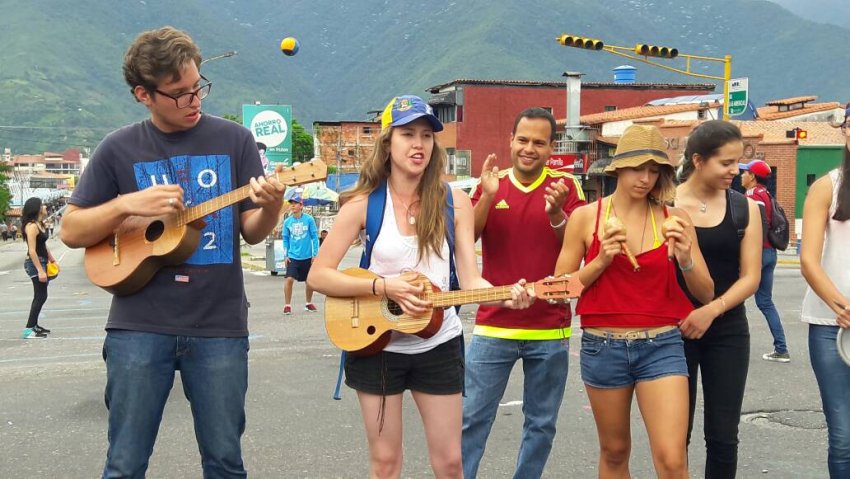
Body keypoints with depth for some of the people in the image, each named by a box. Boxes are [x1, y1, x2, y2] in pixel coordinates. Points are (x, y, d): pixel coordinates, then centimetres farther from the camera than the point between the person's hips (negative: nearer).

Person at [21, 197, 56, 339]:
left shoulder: (40, 224, 11)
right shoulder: (32, 226, -18)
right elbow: (32, 251, -23)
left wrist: (52, 260, 23)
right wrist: (40, 270, -26)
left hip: (42, 262, 10)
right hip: (35, 264, -10)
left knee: (39, 296, 15)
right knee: (41, 296, -9)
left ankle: (34, 325, 24)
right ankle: (29, 329, -8)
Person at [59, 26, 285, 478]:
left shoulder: (233, 140, 2)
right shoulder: (119, 149, 1)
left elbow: (251, 233, 4)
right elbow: (70, 231, 3)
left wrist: (270, 208, -18)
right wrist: (128, 204, -13)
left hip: (220, 326, 0)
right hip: (138, 326, 0)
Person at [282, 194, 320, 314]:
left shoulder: (309, 219, -5)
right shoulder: (287, 221, 0)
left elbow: (314, 237, -2)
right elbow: (285, 239, 8)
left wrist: (315, 254, -4)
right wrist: (286, 255, 2)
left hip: (307, 256, 0)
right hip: (293, 256, 0)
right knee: (289, 279, -15)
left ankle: (309, 303, 29)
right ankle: (287, 305, -6)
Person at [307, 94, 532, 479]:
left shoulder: (453, 202, -5)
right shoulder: (364, 203, -10)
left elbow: (470, 280, -7)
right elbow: (318, 276, -11)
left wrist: (506, 296, -28)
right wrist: (384, 286, -22)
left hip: (439, 345, 1)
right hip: (377, 345, -1)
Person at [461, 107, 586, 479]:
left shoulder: (565, 186, 0)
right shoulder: (492, 182, 4)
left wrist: (556, 213, -22)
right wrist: (488, 196, -19)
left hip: (550, 331, 0)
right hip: (493, 326, 0)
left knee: (541, 424, 10)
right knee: (472, 418, 2)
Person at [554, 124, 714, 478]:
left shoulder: (674, 220, 1)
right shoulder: (586, 217, -1)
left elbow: (706, 294, 4)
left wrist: (685, 259, -15)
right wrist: (600, 261, -13)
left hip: (661, 346, 0)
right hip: (602, 346, 1)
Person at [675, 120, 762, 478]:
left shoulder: (745, 208, 2)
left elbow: (750, 277, 0)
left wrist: (712, 311, -14)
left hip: (727, 330, 2)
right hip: (673, 329, -2)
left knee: (723, 436, 5)